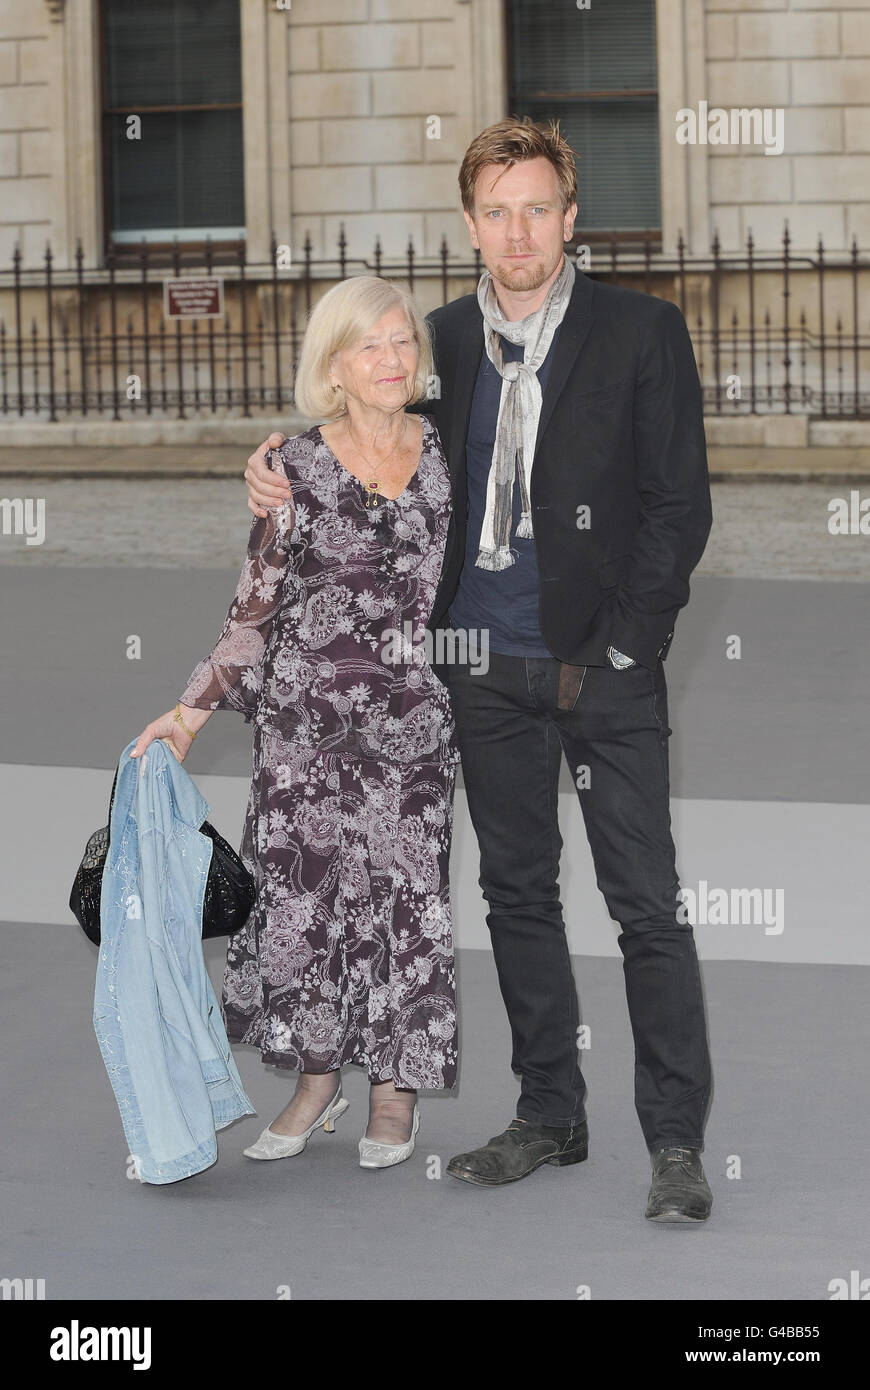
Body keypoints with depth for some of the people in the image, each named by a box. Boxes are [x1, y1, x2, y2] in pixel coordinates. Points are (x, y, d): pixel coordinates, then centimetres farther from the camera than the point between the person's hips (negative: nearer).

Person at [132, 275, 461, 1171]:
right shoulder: (297, 468, 0)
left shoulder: (448, 455, 5)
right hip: (306, 710, -1)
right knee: (301, 888, -1)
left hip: (415, 712, 1)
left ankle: (396, 1086, 15)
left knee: (407, 890, 1)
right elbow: (256, 604, 4)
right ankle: (317, 1077, 16)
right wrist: (194, 708, 0)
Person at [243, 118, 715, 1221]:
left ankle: (676, 1143, 2)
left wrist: (615, 650, -10)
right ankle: (549, 1117, 22)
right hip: (485, 666, 4)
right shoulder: (444, 339, 7)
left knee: (647, 902, -5)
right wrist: (278, 467, 0)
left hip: (603, 665, -4)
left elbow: (681, 506, -5)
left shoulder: (641, 331, -4)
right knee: (516, 891, 11)